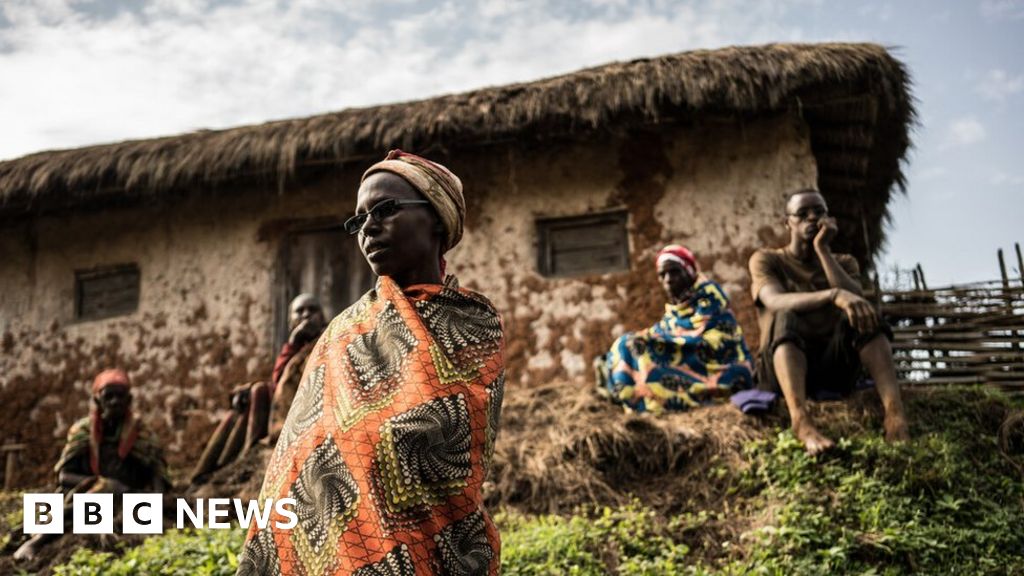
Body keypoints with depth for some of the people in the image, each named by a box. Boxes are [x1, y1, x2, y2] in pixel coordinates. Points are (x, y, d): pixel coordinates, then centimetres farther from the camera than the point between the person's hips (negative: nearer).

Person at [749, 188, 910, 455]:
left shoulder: (844, 262, 16)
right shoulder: (766, 259, 5)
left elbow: (856, 300, -9)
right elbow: (776, 302, -20)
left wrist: (823, 249, -9)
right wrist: (834, 295, -36)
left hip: (834, 366, 3)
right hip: (782, 367, -3)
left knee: (865, 313, -24)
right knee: (785, 316, -34)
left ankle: (895, 413, -43)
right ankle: (801, 422, -56)